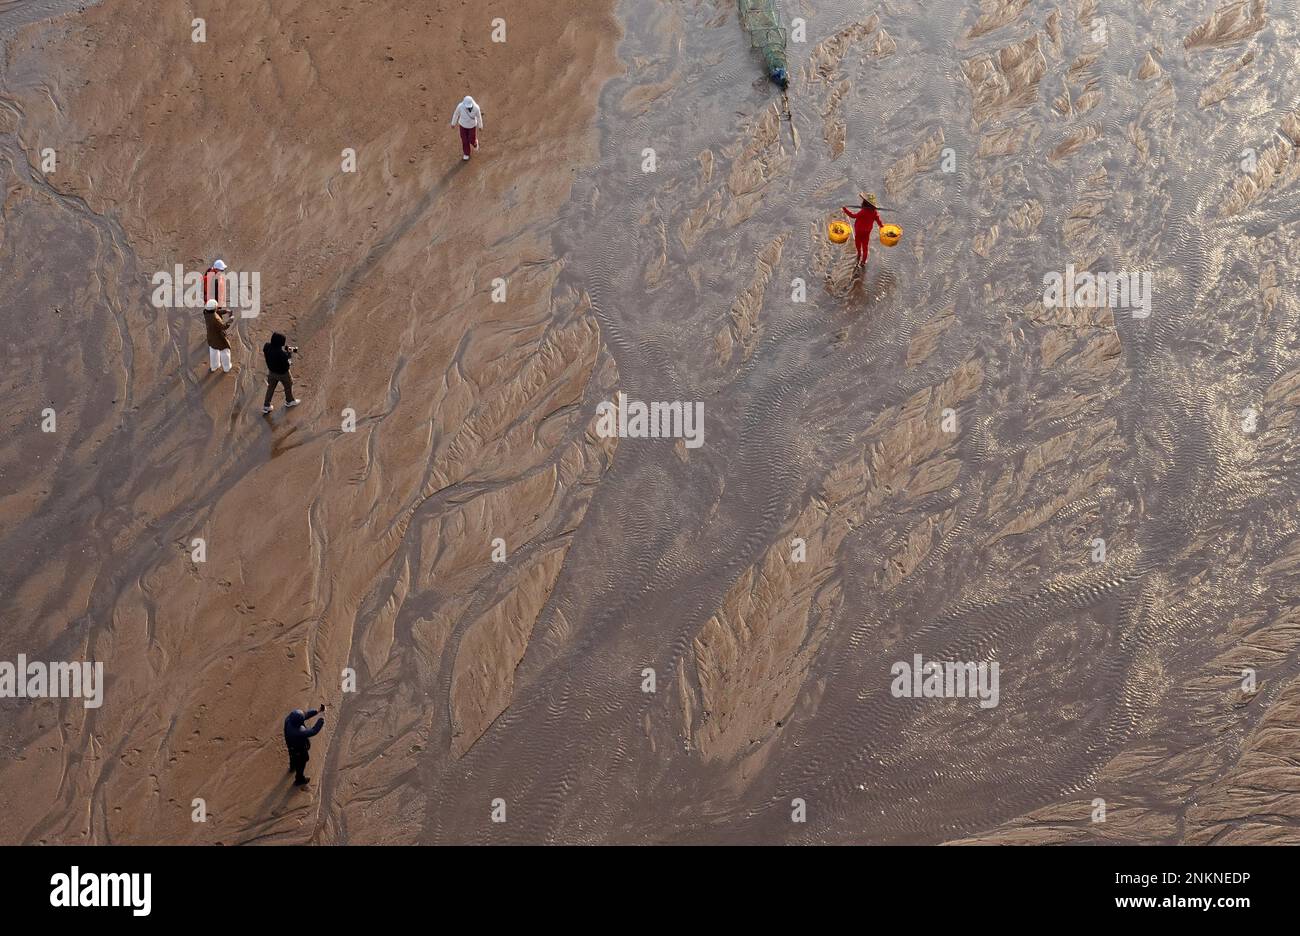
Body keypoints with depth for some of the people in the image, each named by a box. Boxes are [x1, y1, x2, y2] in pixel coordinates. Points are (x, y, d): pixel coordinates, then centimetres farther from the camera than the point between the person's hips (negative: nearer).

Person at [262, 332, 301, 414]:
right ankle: (290, 401, 51)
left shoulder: (267, 346, -23)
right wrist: (290, 353, -17)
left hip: (272, 372, 5)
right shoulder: (281, 353, -42)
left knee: (270, 388, 26)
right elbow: (288, 364, -28)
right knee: (288, 386, 26)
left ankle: (266, 406, 37)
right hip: (282, 373, -5)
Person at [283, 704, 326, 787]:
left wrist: (317, 711, -25)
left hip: (291, 745, 7)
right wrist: (321, 720, -29)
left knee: (293, 757, 39)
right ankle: (299, 780, 51)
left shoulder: (289, 719, -30)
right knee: (300, 764, 24)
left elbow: (306, 714, -19)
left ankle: (292, 767, 71)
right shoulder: (298, 732, -50)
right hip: (299, 749, -7)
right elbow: (313, 731, -39)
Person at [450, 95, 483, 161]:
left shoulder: (476, 107, -35)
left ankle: (475, 142, 55)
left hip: (472, 125, 0)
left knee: (472, 140, 16)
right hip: (463, 124, 0)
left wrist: (480, 126, 3)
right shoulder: (460, 106, -34)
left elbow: (479, 116, -14)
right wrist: (453, 123, 4)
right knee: (464, 140, 17)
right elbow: (456, 114, -13)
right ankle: (466, 153, 46)